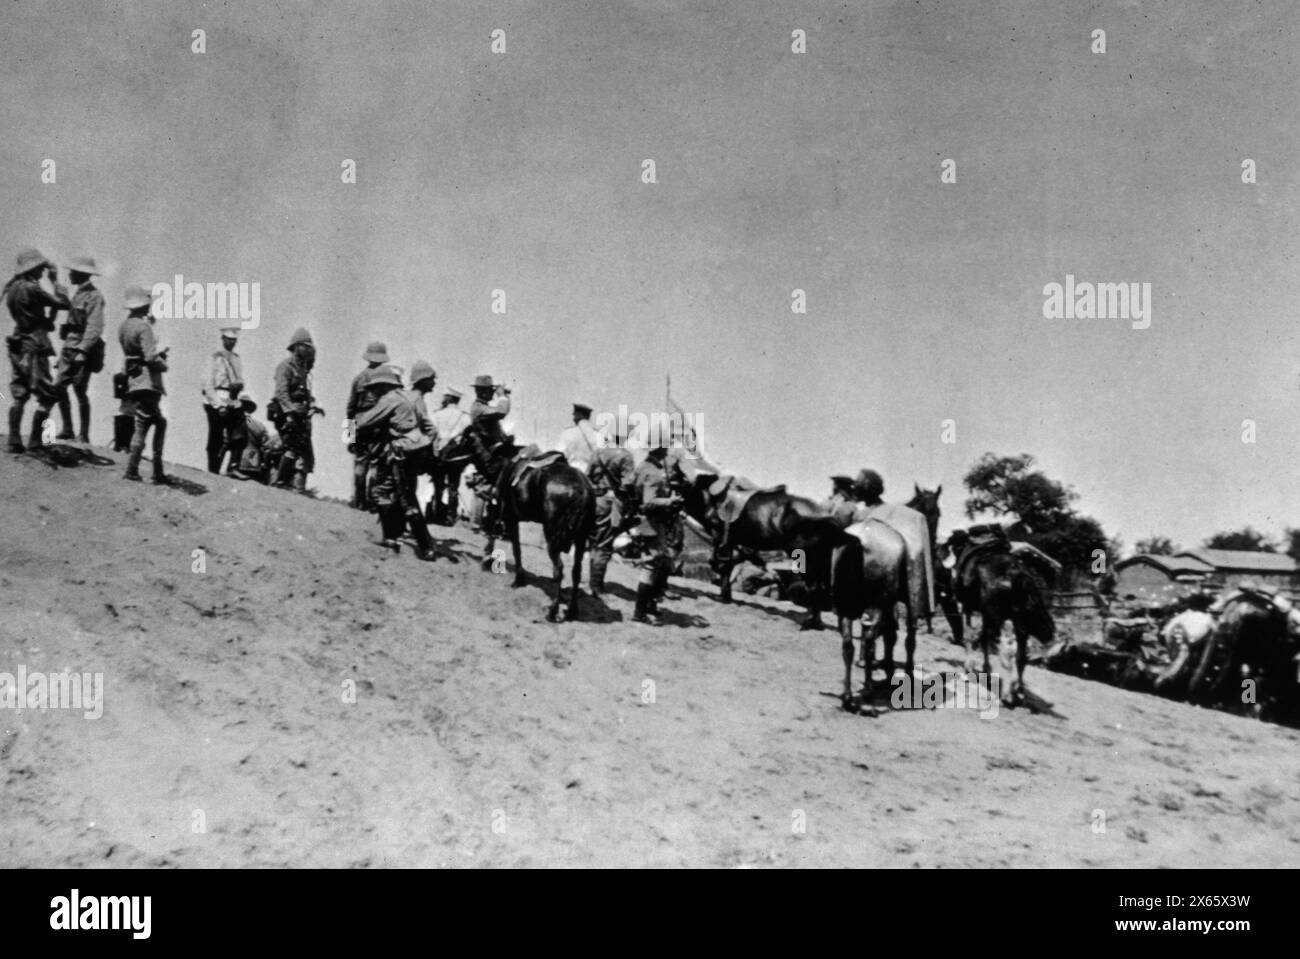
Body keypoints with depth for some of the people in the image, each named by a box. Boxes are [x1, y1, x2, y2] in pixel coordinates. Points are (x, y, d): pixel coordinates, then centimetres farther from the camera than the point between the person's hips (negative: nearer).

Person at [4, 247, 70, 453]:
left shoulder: (12, 289, 12)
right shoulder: (32, 289, -15)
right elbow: (65, 303, -14)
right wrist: (55, 281, -3)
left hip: (18, 346, 9)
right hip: (34, 347, -9)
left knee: (18, 394, 10)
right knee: (46, 396, -2)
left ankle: (14, 440, 7)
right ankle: (35, 441, -4)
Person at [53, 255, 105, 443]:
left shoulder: (94, 297, -10)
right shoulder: (77, 294, 18)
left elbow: (95, 327, -19)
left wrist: (83, 350, -27)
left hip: (84, 349, -8)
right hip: (70, 347, 8)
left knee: (80, 390, -8)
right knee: (59, 386, 0)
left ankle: (84, 435, -2)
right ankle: (67, 429, 7)